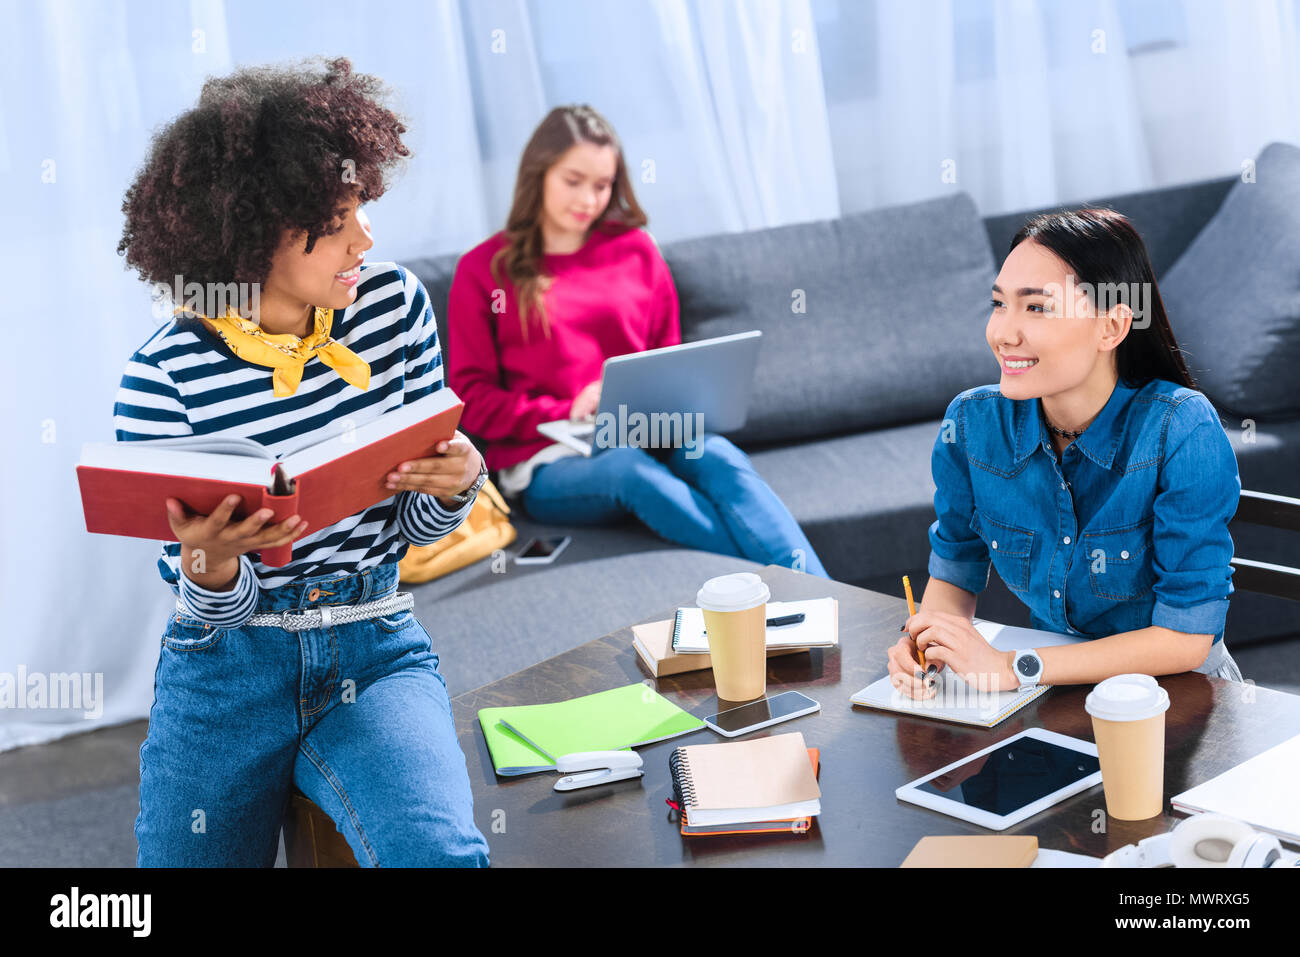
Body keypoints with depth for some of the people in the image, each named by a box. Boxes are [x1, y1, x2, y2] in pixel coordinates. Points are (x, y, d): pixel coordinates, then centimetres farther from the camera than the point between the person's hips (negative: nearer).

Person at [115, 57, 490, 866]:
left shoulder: (395, 305, -3)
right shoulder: (165, 377, -11)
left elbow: (418, 527, 5)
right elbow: (212, 611, -6)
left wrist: (456, 481, -18)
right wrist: (209, 565, -29)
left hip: (378, 653, 1)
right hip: (227, 668, 0)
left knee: (440, 855, -26)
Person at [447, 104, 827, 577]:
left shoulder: (636, 250, 17)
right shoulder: (484, 269, 8)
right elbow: (472, 398, 3)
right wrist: (566, 413, -11)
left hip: (647, 437, 3)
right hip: (549, 465, -2)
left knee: (718, 457, -33)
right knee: (632, 469, -39)